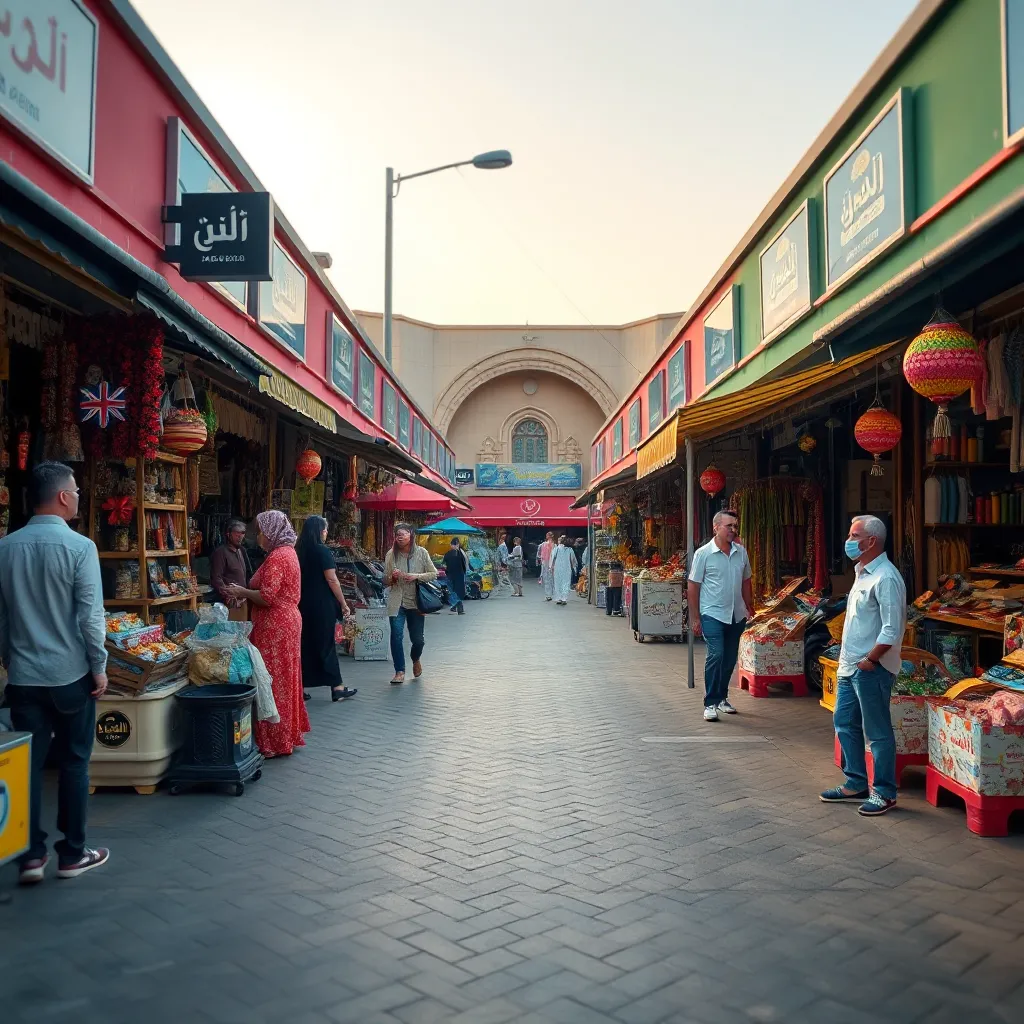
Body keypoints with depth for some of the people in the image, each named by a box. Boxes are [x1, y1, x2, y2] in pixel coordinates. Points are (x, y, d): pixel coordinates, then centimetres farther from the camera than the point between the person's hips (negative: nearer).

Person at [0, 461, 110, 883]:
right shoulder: (79, 546, -14)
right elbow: (90, 616, -16)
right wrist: (99, 668, -5)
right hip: (70, 674, -4)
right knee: (73, 763, 8)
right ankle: (72, 854, 18)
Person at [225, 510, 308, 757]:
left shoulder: (277, 557, -17)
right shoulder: (288, 552, 14)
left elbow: (266, 597, -23)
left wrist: (242, 591, -8)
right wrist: (245, 594, 14)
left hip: (275, 627, -10)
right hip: (287, 620, 10)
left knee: (274, 681, -3)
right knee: (285, 680, 16)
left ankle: (276, 743, 4)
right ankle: (289, 734, 25)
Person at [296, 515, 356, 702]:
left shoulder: (299, 551, 7)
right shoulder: (323, 551, -12)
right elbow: (332, 580, -15)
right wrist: (344, 604, -9)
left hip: (303, 604, 6)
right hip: (323, 605, -6)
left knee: (305, 644, 11)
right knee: (326, 644, 0)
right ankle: (337, 687, 5)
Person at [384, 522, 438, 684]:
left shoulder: (421, 552, -1)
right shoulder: (391, 555, 1)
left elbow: (434, 574, 2)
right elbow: (385, 581, 9)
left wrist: (417, 576, -14)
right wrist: (392, 577, -13)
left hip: (416, 602, 0)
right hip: (397, 602, 0)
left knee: (417, 639, 6)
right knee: (396, 635, -12)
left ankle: (416, 660, 40)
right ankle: (399, 671, 0)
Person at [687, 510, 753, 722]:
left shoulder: (741, 551, 5)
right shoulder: (703, 553, -9)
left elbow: (746, 582, 17)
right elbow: (693, 587, -7)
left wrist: (749, 607, 15)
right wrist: (695, 618, -9)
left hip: (737, 615, 6)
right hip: (712, 614, -5)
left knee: (730, 659, 12)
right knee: (716, 655, -15)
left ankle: (722, 697, 28)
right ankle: (710, 703, -6)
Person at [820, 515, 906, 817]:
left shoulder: (885, 578, -18)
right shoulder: (862, 573, 13)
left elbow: (892, 629, -22)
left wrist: (870, 660, -18)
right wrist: (848, 658, 16)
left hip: (871, 669, -10)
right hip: (849, 666, 10)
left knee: (878, 732, 3)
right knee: (844, 723, 16)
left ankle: (885, 793, 16)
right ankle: (856, 785, 28)